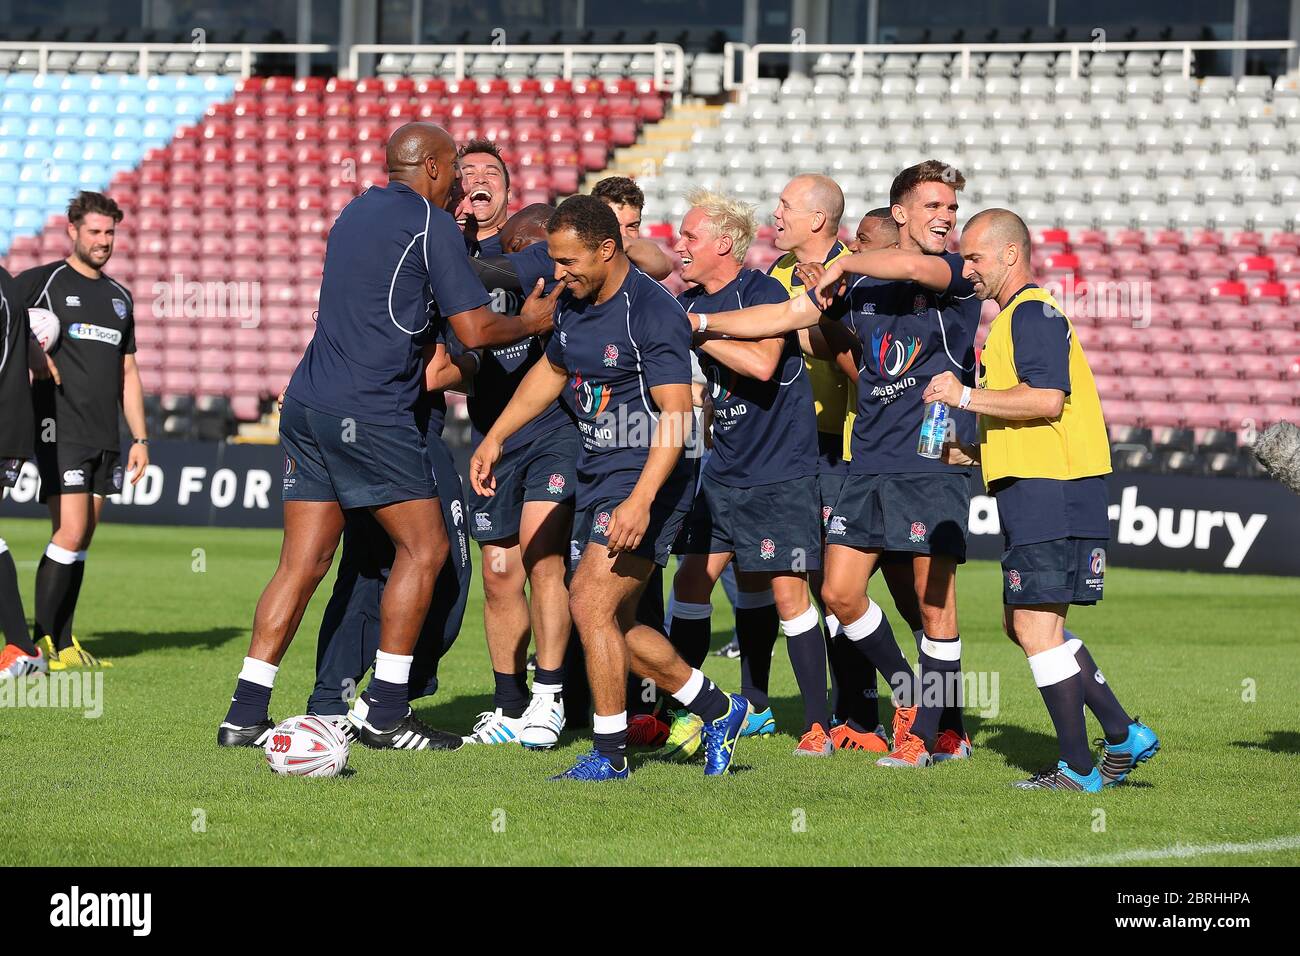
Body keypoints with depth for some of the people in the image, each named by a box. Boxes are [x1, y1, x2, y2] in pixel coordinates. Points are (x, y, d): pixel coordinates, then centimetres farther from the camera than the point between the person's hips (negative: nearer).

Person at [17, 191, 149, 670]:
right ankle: (42, 642, -7)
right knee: (70, 534, -14)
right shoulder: (42, 282, -3)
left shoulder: (119, 297, 17)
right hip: (60, 430, -6)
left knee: (82, 542, 6)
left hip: (105, 437, 6)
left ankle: (64, 643, 10)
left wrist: (140, 438, 15)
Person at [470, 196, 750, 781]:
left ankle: (609, 755, -5)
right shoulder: (573, 305, 6)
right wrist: (495, 438, 21)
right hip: (596, 477, 9)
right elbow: (552, 371, 26)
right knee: (614, 627, 11)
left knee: (589, 603, -16)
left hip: (646, 476, -9)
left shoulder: (653, 312, -19)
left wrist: (640, 501, -30)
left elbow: (677, 414, -23)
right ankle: (719, 711, 27)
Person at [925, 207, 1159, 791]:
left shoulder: (1033, 312, -10)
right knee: (1022, 623, 14)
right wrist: (971, 452, 23)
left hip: (1047, 495, -11)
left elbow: (1046, 398, -23)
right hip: (1037, 495, 11)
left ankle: (1077, 769, -5)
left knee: (1035, 629, -9)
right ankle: (1124, 736, 15)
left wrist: (967, 397, -17)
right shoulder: (1017, 317, 24)